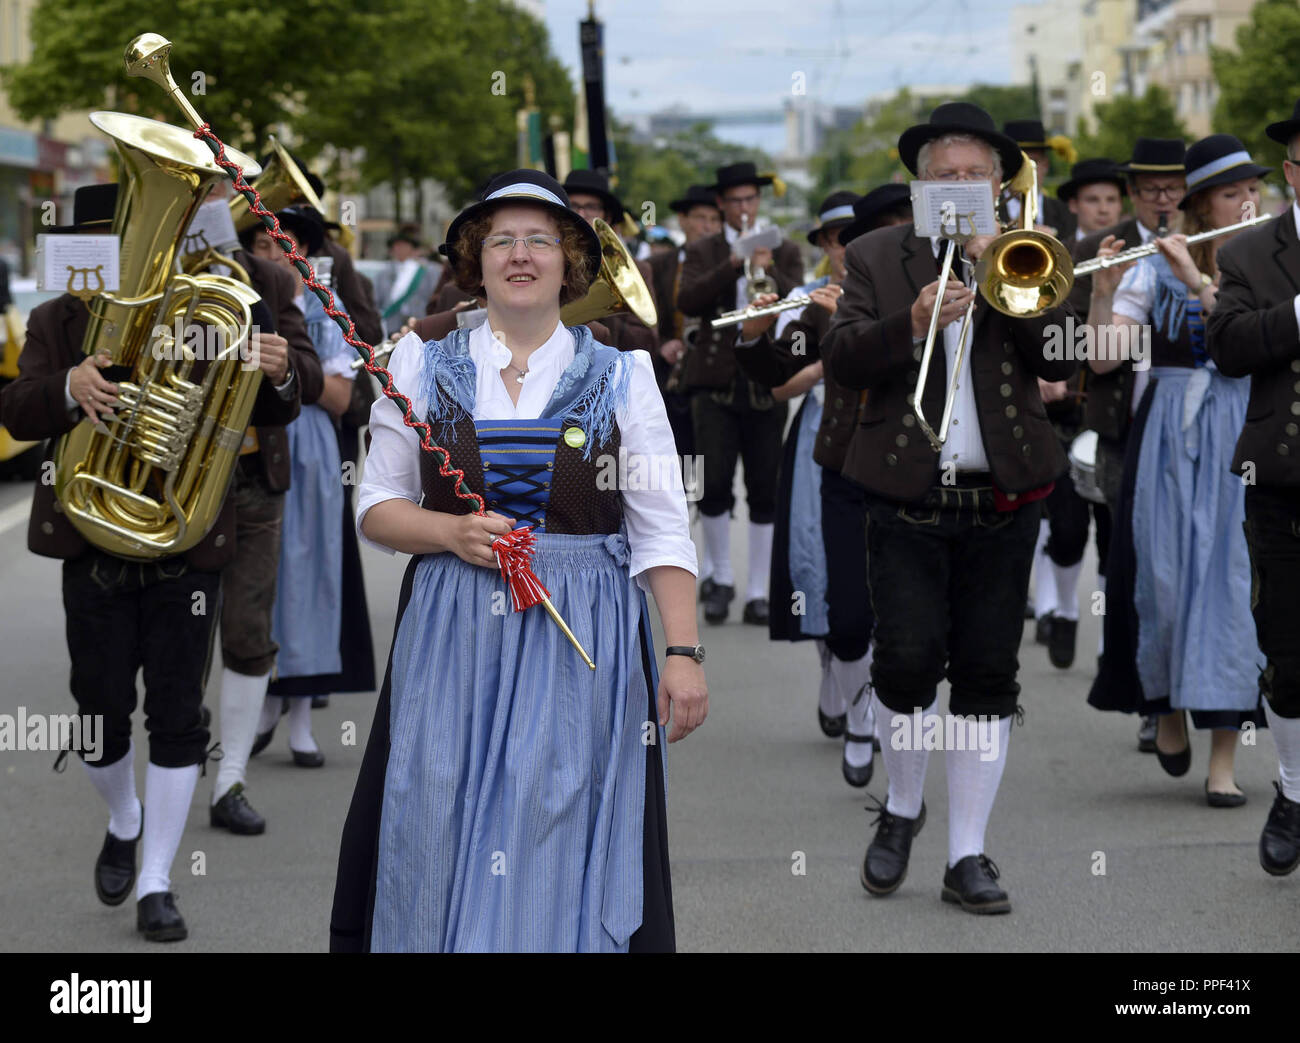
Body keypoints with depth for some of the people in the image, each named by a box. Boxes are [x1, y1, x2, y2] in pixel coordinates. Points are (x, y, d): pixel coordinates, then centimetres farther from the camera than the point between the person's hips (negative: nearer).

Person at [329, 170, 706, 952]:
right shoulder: (424, 369, 8)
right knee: (443, 848, -2)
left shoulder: (621, 378, 5)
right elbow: (376, 507, 9)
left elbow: (662, 533, 1)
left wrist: (684, 651, -9)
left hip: (581, 645, -1)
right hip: (453, 641, 1)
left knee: (563, 853, -5)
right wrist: (453, 532, -11)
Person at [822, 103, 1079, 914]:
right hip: (908, 497, -1)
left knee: (987, 677, 2)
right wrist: (913, 320, -21)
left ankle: (967, 854, 10)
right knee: (908, 664, -8)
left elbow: (1061, 361, -4)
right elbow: (841, 358, -5)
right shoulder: (876, 256, 7)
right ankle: (903, 809, 19)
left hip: (1004, 499, 1)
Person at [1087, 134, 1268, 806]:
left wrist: (1198, 279, -18)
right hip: (1172, 438, 0)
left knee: (1232, 581, -6)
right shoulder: (1156, 268, 4)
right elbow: (1104, 358, -4)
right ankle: (1167, 710, 27)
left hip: (1243, 439, 0)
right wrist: (1101, 290, -19)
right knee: (1166, 579, -3)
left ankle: (1224, 760, -4)